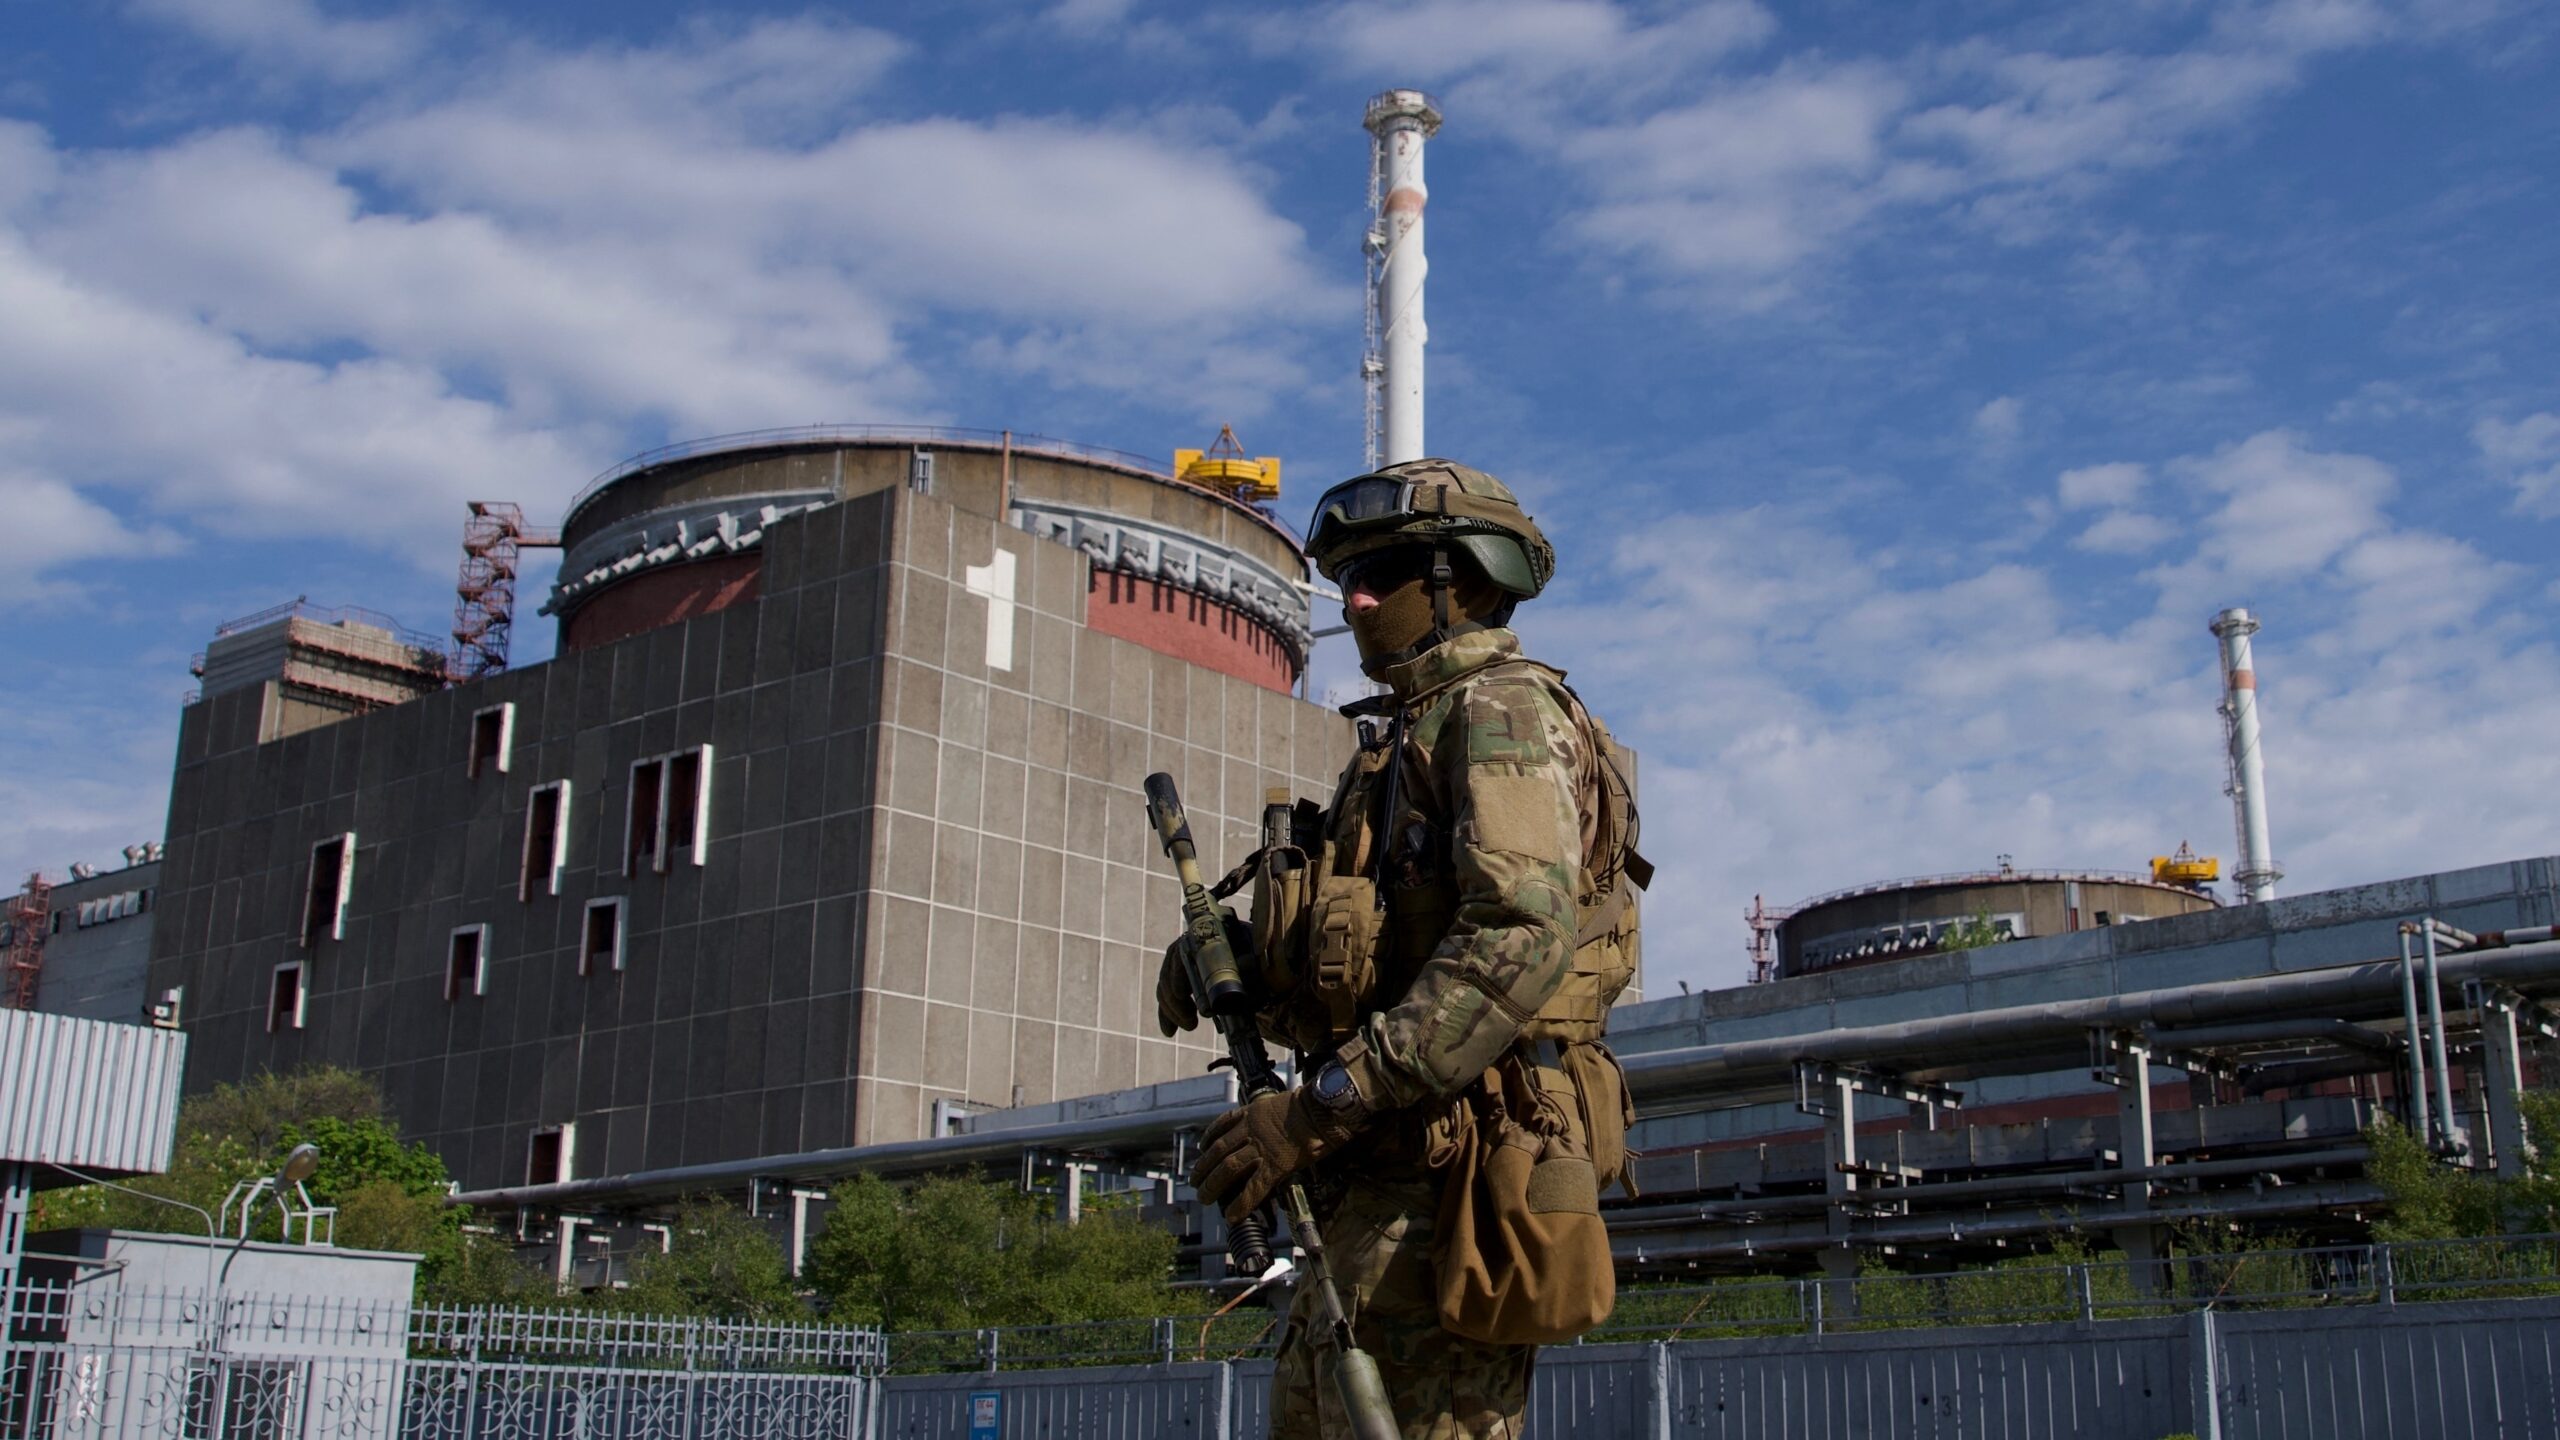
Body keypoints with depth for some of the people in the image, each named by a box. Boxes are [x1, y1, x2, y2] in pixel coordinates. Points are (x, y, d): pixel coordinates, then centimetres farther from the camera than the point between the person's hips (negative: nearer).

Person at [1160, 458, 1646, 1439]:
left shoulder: (1501, 707, -6)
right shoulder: (1408, 740, 25)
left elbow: (1522, 939, -23)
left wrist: (1324, 1106, -24)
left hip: (1450, 1169, -10)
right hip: (1383, 1187, 10)